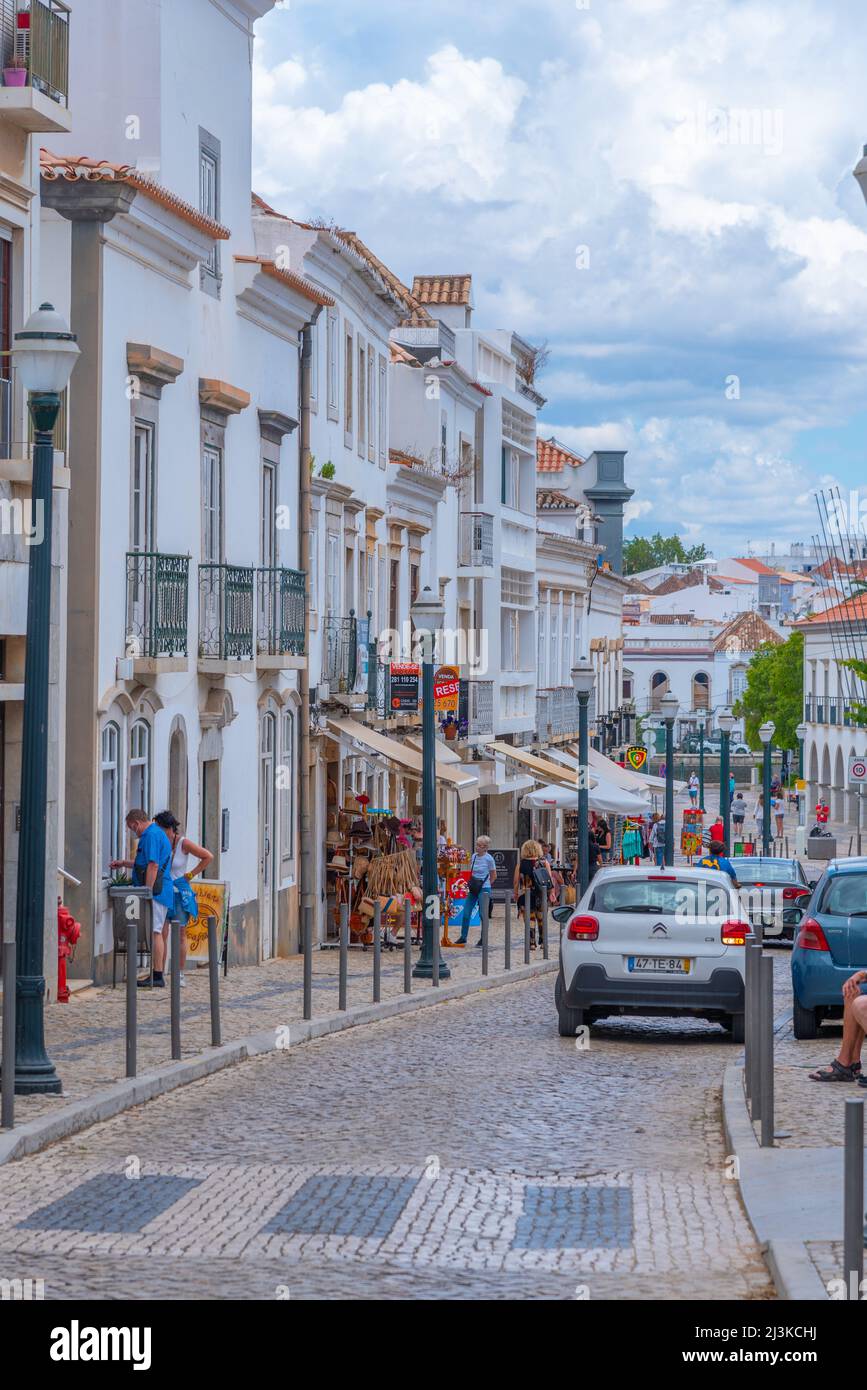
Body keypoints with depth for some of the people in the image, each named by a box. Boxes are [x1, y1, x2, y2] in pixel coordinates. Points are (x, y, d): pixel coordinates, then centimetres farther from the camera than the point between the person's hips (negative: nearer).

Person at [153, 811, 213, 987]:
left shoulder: (184, 844, -7)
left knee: (180, 933, 3)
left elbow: (208, 857, -2)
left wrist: (191, 874, -3)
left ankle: (180, 974, 9)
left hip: (179, 893, -2)